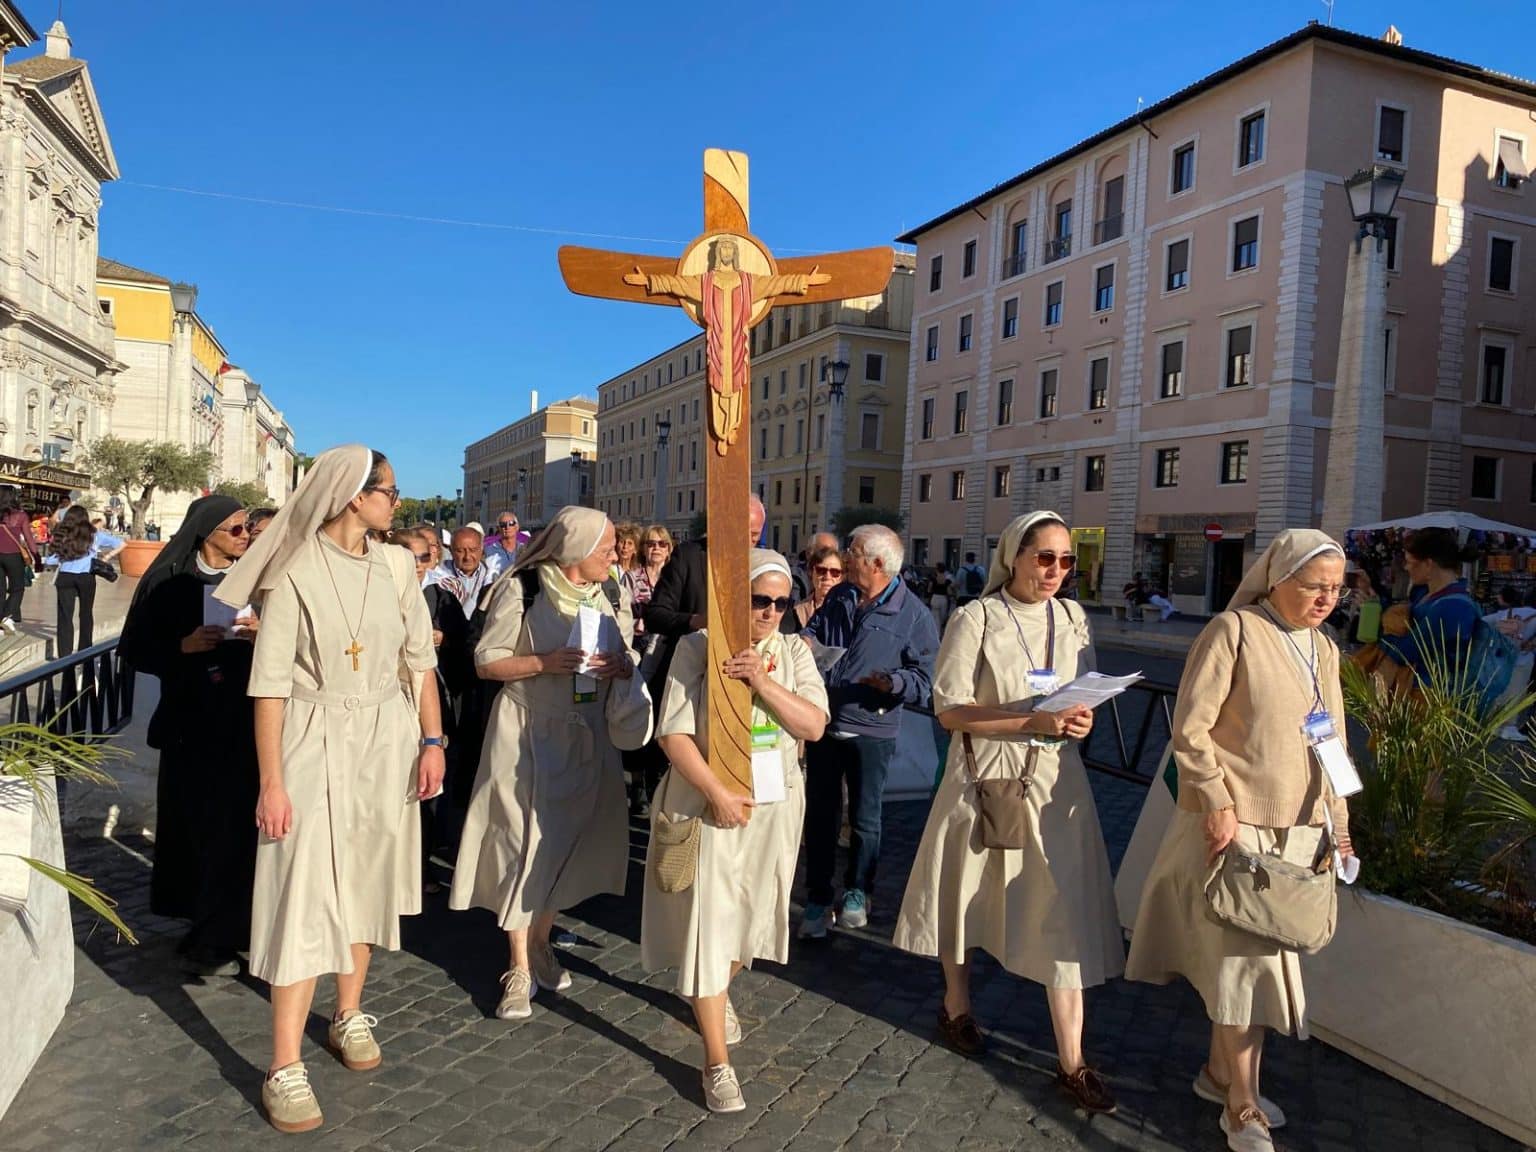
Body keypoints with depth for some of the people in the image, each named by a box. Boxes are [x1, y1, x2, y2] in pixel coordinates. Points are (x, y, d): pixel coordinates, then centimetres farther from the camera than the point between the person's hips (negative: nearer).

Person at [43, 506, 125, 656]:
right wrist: (106, 557, 10)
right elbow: (120, 544, 6)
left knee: (65, 617, 4)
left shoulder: (61, 535, 6)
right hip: (86, 578, 0)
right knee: (86, 614, 16)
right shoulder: (93, 535, 5)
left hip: (65, 578, 0)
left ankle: (65, 655, -1)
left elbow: (51, 561, 3)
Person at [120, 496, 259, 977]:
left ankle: (212, 937, 17)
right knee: (197, 823, 3)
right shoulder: (169, 581, -1)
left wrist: (264, 632, -16)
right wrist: (183, 646, -16)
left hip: (246, 718, 2)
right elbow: (134, 648, 0)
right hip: (192, 721, -2)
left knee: (238, 822, 2)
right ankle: (211, 933, 16)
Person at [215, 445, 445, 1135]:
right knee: (307, 891, -5)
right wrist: (271, 783, -13)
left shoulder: (393, 565, 3)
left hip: (386, 739, 5)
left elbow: (420, 659, 7)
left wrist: (432, 742, 1)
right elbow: (269, 683, -10)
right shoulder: (295, 572, -9)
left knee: (366, 878, 14)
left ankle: (349, 1014, 32)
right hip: (315, 741, -4)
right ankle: (285, 1068, 4)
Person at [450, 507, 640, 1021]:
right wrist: (545, 662, -22)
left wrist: (623, 665, -10)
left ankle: (540, 943, 32)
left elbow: (628, 659, 13)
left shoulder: (611, 596, 5)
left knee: (569, 843, 12)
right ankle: (521, 968, 11)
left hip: (589, 738, 5)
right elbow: (486, 663, -8)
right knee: (526, 844, -2)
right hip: (529, 737, -5)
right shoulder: (521, 591, -9)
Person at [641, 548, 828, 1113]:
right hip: (710, 801, -4)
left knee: (751, 909, 17)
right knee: (708, 919, -3)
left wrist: (762, 682, -21)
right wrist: (719, 793, -21)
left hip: (774, 804, 4)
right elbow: (674, 733, -13)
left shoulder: (793, 651, 1)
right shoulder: (697, 648, -9)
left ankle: (719, 992, 47)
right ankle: (718, 1063, 7)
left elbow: (814, 725, -8)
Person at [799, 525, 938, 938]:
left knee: (864, 819, 13)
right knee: (820, 815, 11)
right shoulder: (838, 598, 5)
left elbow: (926, 681, -12)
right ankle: (817, 899, 25)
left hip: (870, 732, -4)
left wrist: (894, 682, -30)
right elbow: (813, 631, 21)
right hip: (823, 723, 4)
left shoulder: (913, 615, -11)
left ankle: (857, 893, 35)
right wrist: (805, 642, -2)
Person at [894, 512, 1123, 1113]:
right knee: (967, 891, 14)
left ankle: (1071, 1061, 12)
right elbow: (950, 710, -13)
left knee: (1066, 909, 1)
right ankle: (956, 1005, 39)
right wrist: (1033, 720, -22)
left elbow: (1087, 695, 15)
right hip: (986, 775, -3)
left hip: (1055, 778, 3)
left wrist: (1080, 720, -9)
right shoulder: (976, 619, -10)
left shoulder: (1072, 618, 5)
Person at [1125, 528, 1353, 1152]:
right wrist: (1217, 803, -19)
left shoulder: (1324, 650, 12)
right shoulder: (1232, 631, -11)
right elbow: (1190, 729, -14)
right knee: (1248, 957, -3)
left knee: (1242, 959, 15)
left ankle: (1219, 1071, 32)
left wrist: (1338, 828, 14)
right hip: (1233, 825, -6)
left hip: (1297, 830, 7)